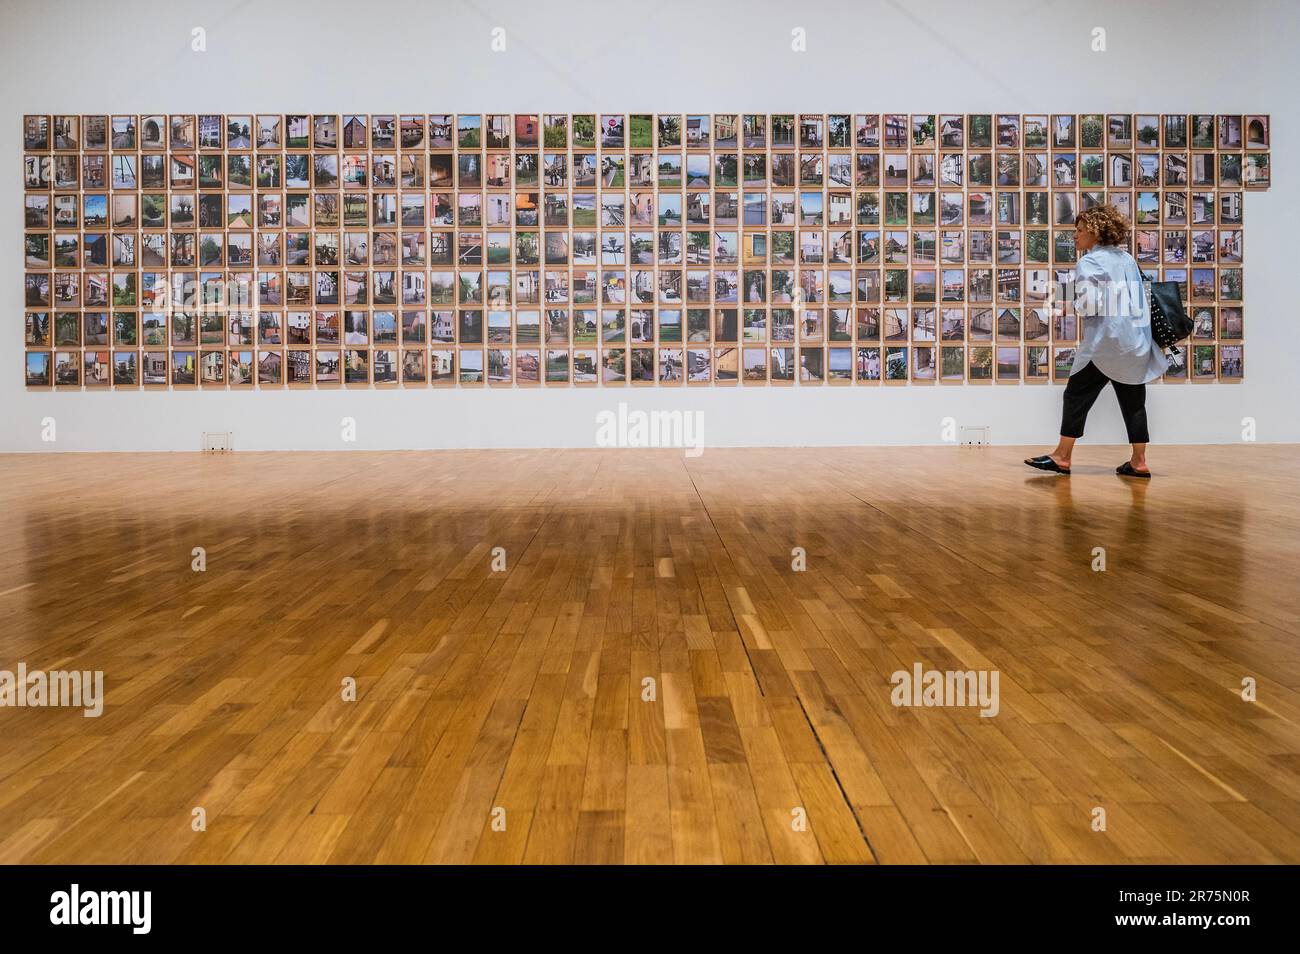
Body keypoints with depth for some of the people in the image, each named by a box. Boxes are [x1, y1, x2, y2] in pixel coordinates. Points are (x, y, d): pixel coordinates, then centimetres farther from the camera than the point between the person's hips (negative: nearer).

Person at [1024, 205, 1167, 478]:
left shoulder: (1089, 263, -9)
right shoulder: (1128, 259, 14)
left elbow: (1088, 304, -18)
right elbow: (1141, 299, 15)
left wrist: (1075, 307, 2)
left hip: (1104, 342, -7)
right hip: (1136, 341, 7)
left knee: (1076, 396, 3)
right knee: (1133, 401, 9)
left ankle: (1062, 457, 8)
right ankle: (1139, 462, 10)